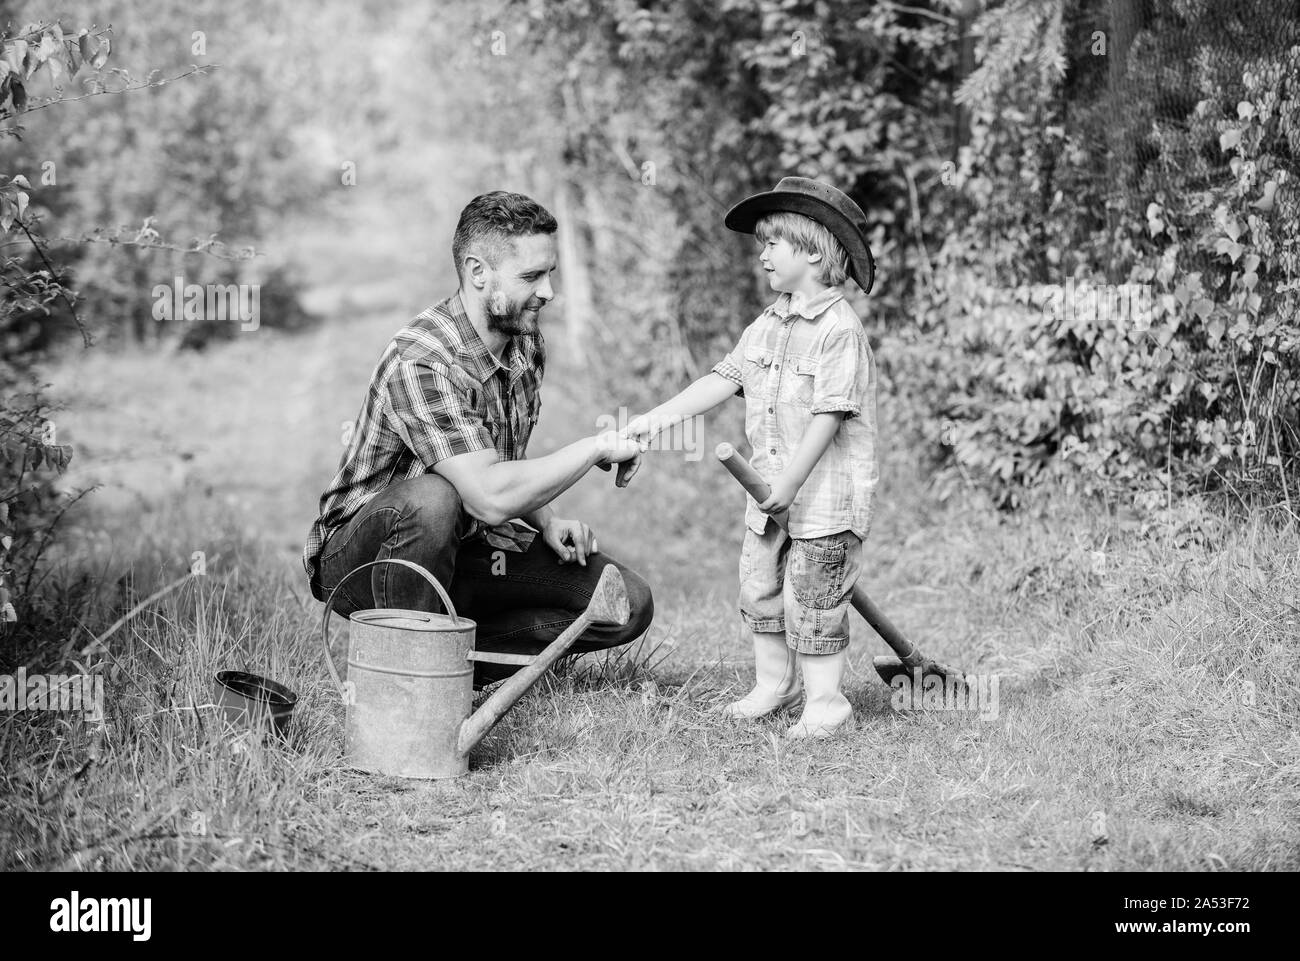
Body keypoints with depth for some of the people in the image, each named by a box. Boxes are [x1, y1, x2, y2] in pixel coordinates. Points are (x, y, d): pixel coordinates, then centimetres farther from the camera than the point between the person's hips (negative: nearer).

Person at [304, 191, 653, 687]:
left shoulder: (527, 342, 1)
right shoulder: (420, 361, -28)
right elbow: (491, 495, -38)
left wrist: (547, 522, -2)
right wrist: (597, 446, -26)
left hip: (466, 551, 7)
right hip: (361, 552, -7)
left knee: (629, 603, -7)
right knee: (433, 497, -42)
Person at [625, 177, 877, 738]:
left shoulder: (840, 331, -16)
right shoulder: (766, 327, 10)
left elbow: (828, 416, -21)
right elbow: (722, 379, 9)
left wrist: (790, 483, -23)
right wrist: (658, 417, 0)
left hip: (826, 492, -8)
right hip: (770, 491, 8)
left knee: (812, 600, -3)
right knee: (759, 591, 15)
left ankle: (824, 700, 9)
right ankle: (772, 685, 29)